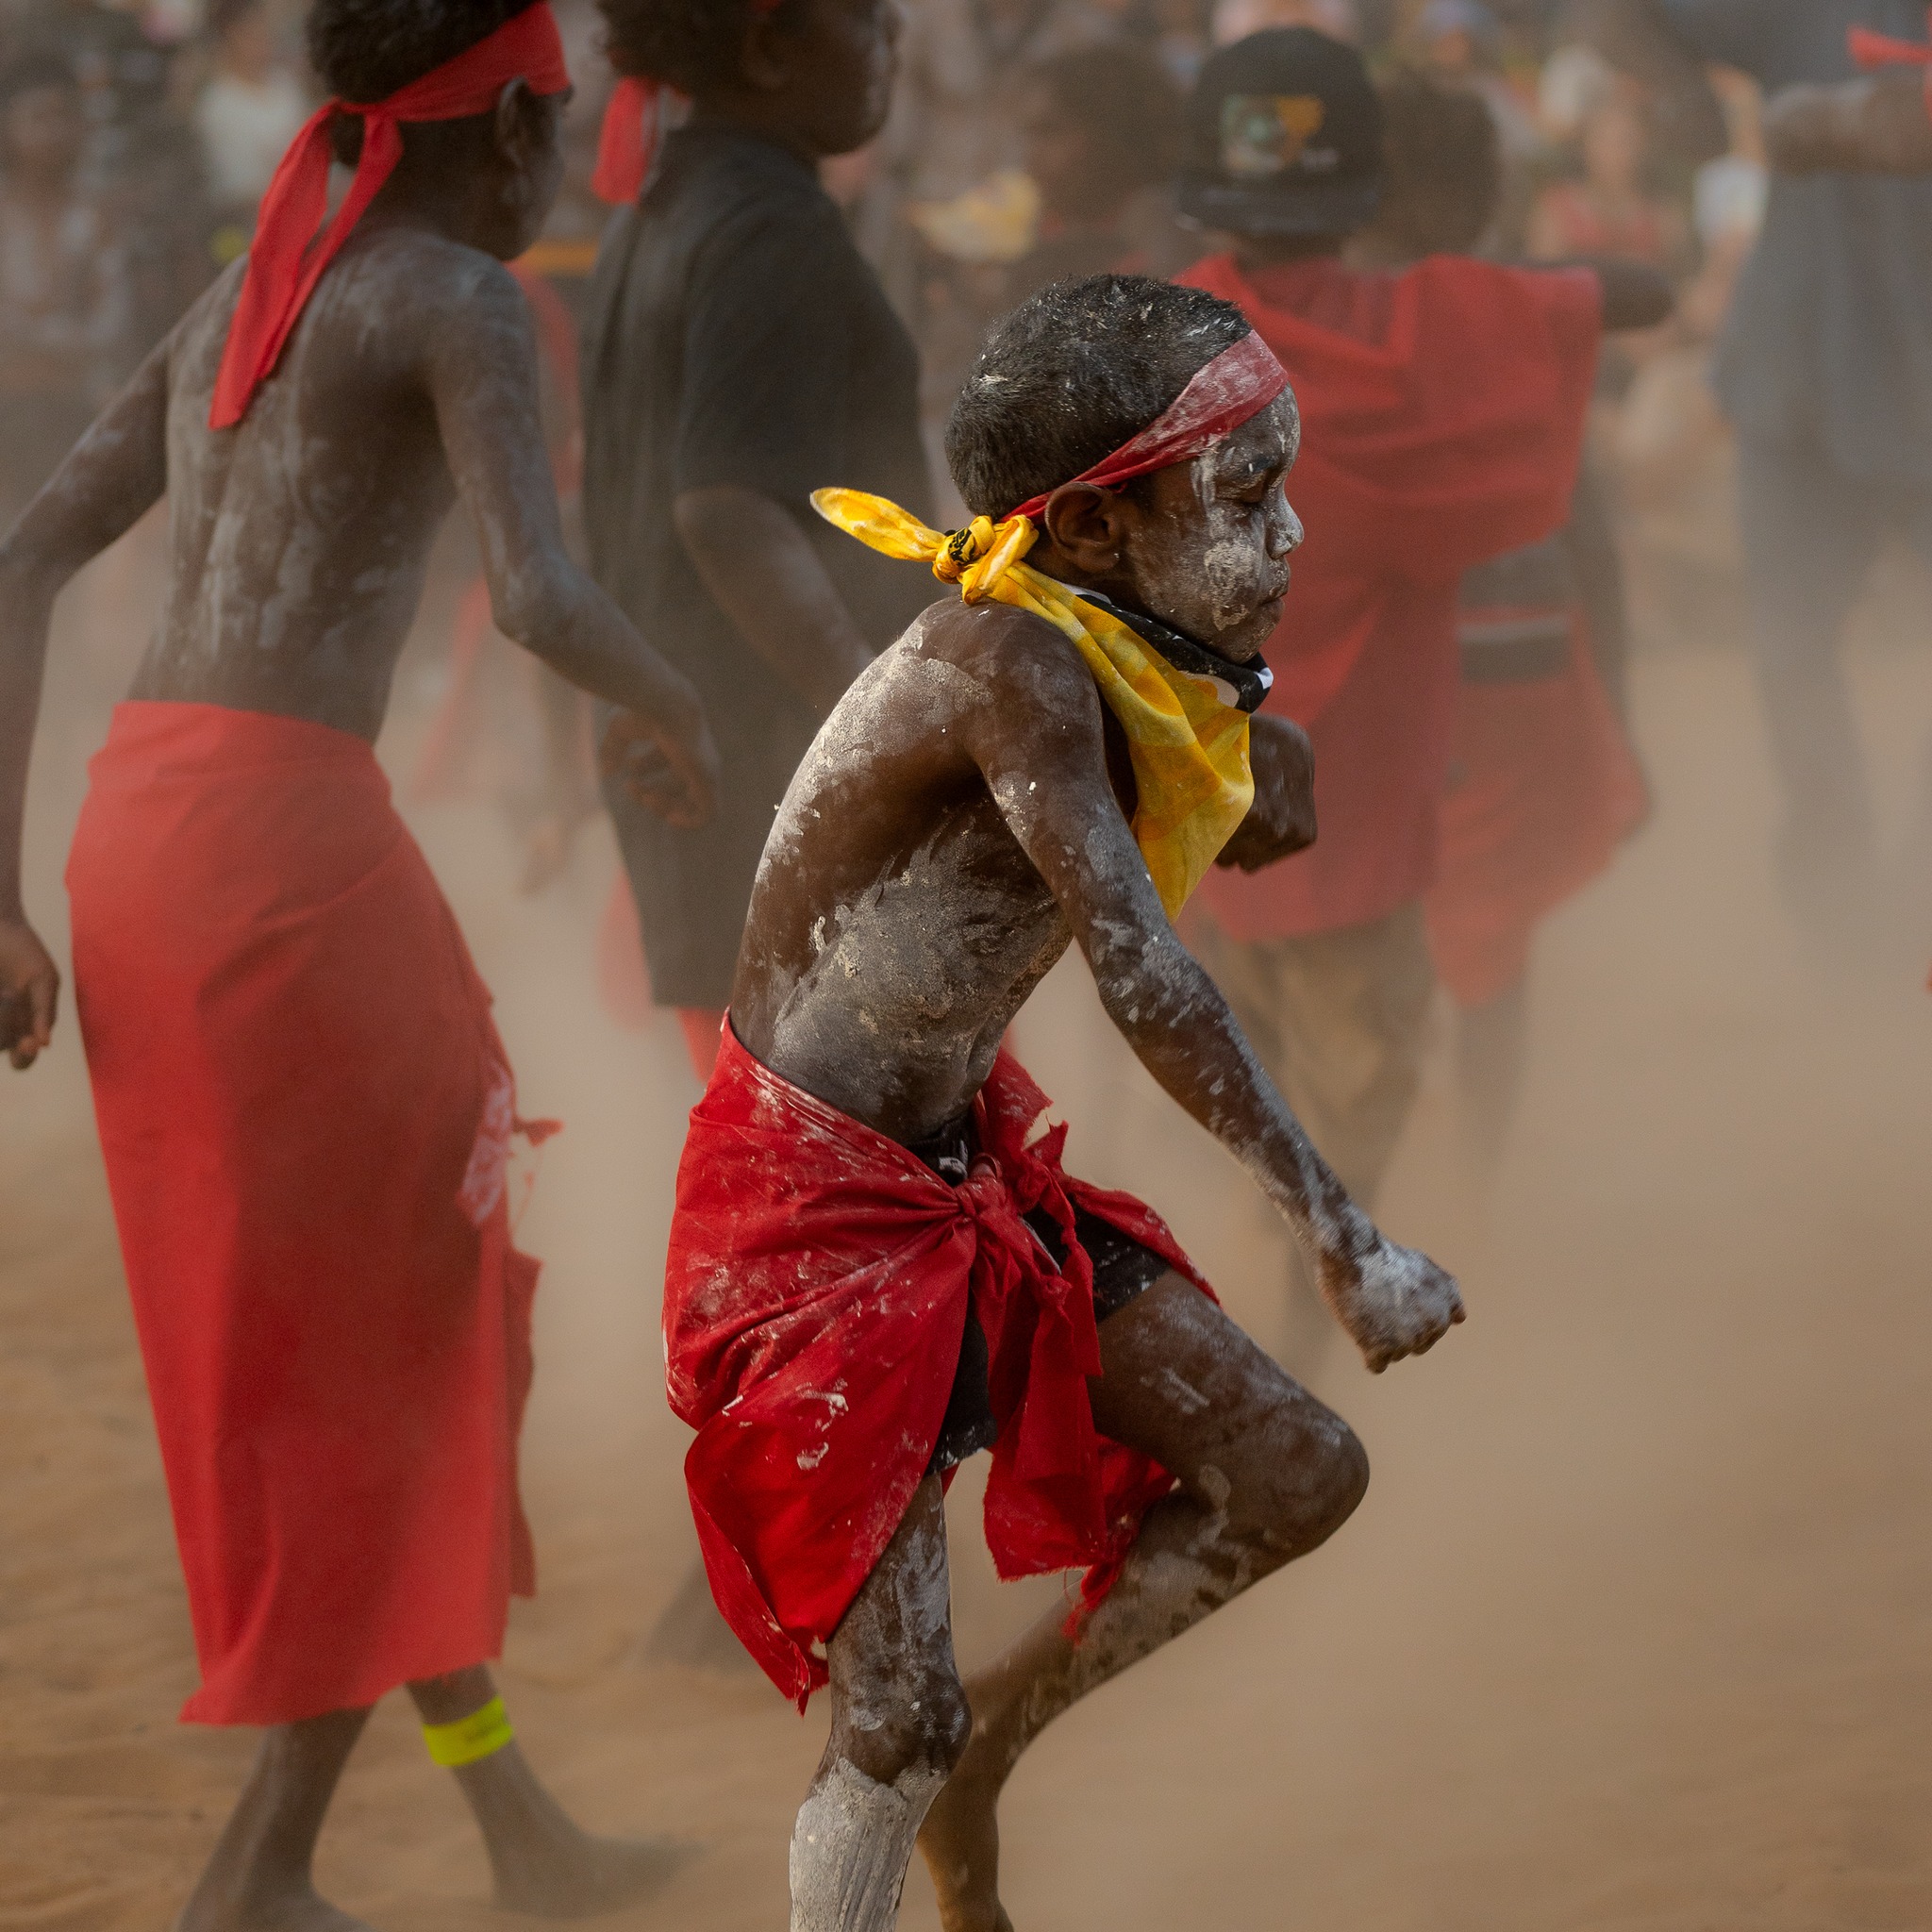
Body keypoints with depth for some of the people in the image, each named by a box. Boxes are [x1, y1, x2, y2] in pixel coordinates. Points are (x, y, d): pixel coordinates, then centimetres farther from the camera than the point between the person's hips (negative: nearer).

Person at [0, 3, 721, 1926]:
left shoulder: (234, 305, 21)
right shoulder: (459, 300, -4)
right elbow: (540, 599, -17)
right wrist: (676, 709, 5)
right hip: (287, 832, -8)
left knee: (290, 1343, 18)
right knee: (410, 1337, 6)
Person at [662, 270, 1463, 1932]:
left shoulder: (1134, 671, 2)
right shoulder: (1015, 664, -25)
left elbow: (1265, 830, 23)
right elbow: (1147, 983, -30)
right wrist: (1350, 1250, -28)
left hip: (966, 1166, 9)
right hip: (811, 1203, -9)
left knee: (1296, 1475, 8)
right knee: (899, 1721, -7)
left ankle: (980, 1760, 25)